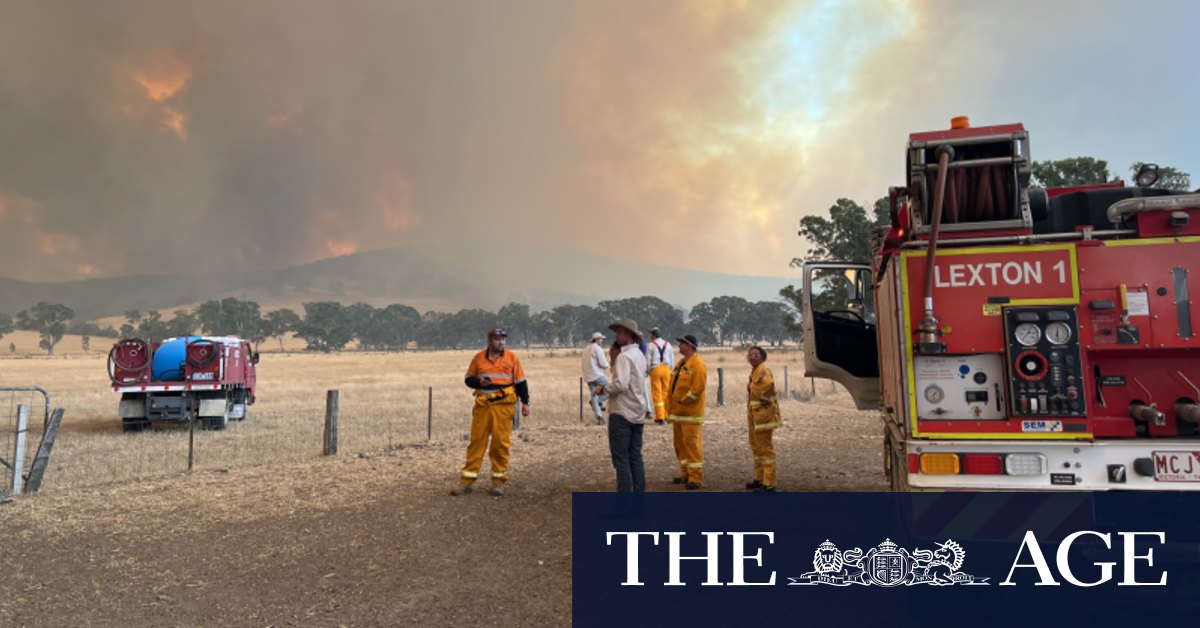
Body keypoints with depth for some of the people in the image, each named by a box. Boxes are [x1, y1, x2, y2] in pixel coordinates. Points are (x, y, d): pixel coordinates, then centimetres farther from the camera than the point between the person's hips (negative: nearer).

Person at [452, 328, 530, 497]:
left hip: (503, 405, -1)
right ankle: (467, 480, 8)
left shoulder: (512, 358, 3)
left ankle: (498, 481, 9)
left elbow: (521, 382, 6)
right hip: (482, 405, 1)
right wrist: (478, 382, -10)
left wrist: (525, 402, 1)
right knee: (476, 440, 2)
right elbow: (469, 379, 11)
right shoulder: (478, 358, 6)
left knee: (500, 442, -1)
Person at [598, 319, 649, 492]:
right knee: (635, 457, 11)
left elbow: (620, 384, -26)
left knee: (621, 458, -3)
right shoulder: (640, 355, 14)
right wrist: (614, 361, 9)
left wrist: (603, 389, -10)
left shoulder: (624, 356, -15)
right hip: (637, 413, 9)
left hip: (622, 413, -9)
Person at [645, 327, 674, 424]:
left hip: (655, 369, -4)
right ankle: (667, 415, 14)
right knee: (666, 393, 10)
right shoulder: (668, 344, 9)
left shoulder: (651, 345, -5)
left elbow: (648, 360, -4)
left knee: (657, 393, -1)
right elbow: (672, 359, 11)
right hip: (666, 369, 4)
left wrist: (647, 371, 7)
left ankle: (660, 417, -3)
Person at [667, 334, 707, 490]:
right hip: (677, 412, 9)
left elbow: (697, 389, -20)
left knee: (692, 443, -8)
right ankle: (685, 474, 22)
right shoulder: (681, 363, 16)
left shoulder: (698, 365, -12)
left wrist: (682, 401, -13)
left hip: (691, 414, -9)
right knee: (680, 444, 13)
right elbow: (673, 386, 18)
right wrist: (670, 406, 13)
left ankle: (696, 478, -3)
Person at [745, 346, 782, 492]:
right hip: (754, 414, 11)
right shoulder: (754, 371, 15)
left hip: (763, 413, -11)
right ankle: (759, 479, 31)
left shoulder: (763, 370, -16)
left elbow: (768, 383, -37)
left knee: (765, 448, -7)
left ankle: (769, 484, -3)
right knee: (756, 446, 19)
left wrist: (763, 397, -21)